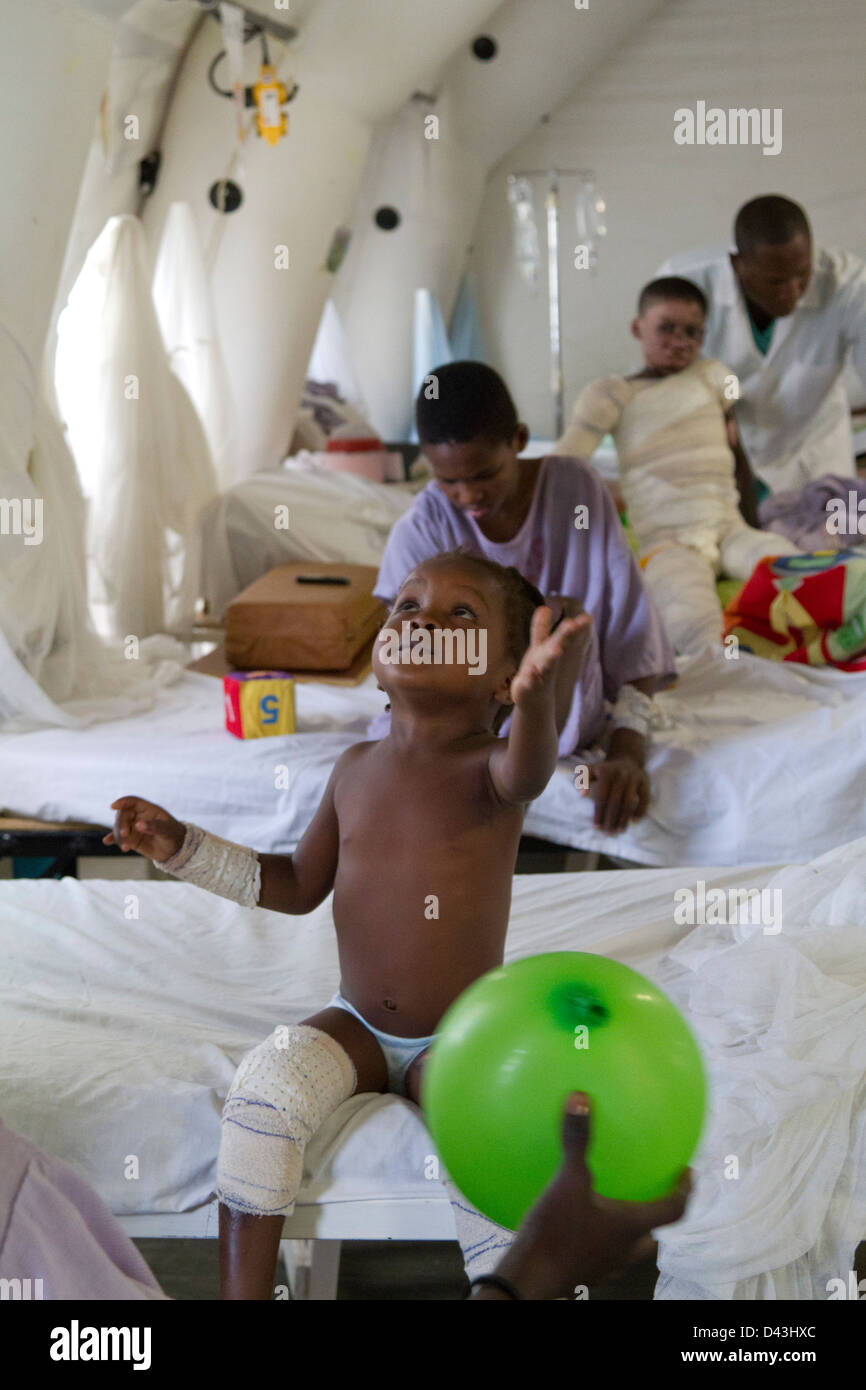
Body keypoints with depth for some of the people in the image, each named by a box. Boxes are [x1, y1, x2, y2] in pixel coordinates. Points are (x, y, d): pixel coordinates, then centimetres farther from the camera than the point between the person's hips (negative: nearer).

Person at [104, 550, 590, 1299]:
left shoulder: (492, 768, -15)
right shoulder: (358, 769, 0)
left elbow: (527, 771, -43)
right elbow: (298, 885, 13)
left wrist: (536, 696, -67)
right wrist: (184, 847, 2)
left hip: (459, 1038, -4)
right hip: (356, 1026, 4)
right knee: (267, 1084, -22)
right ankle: (243, 1288, -10)